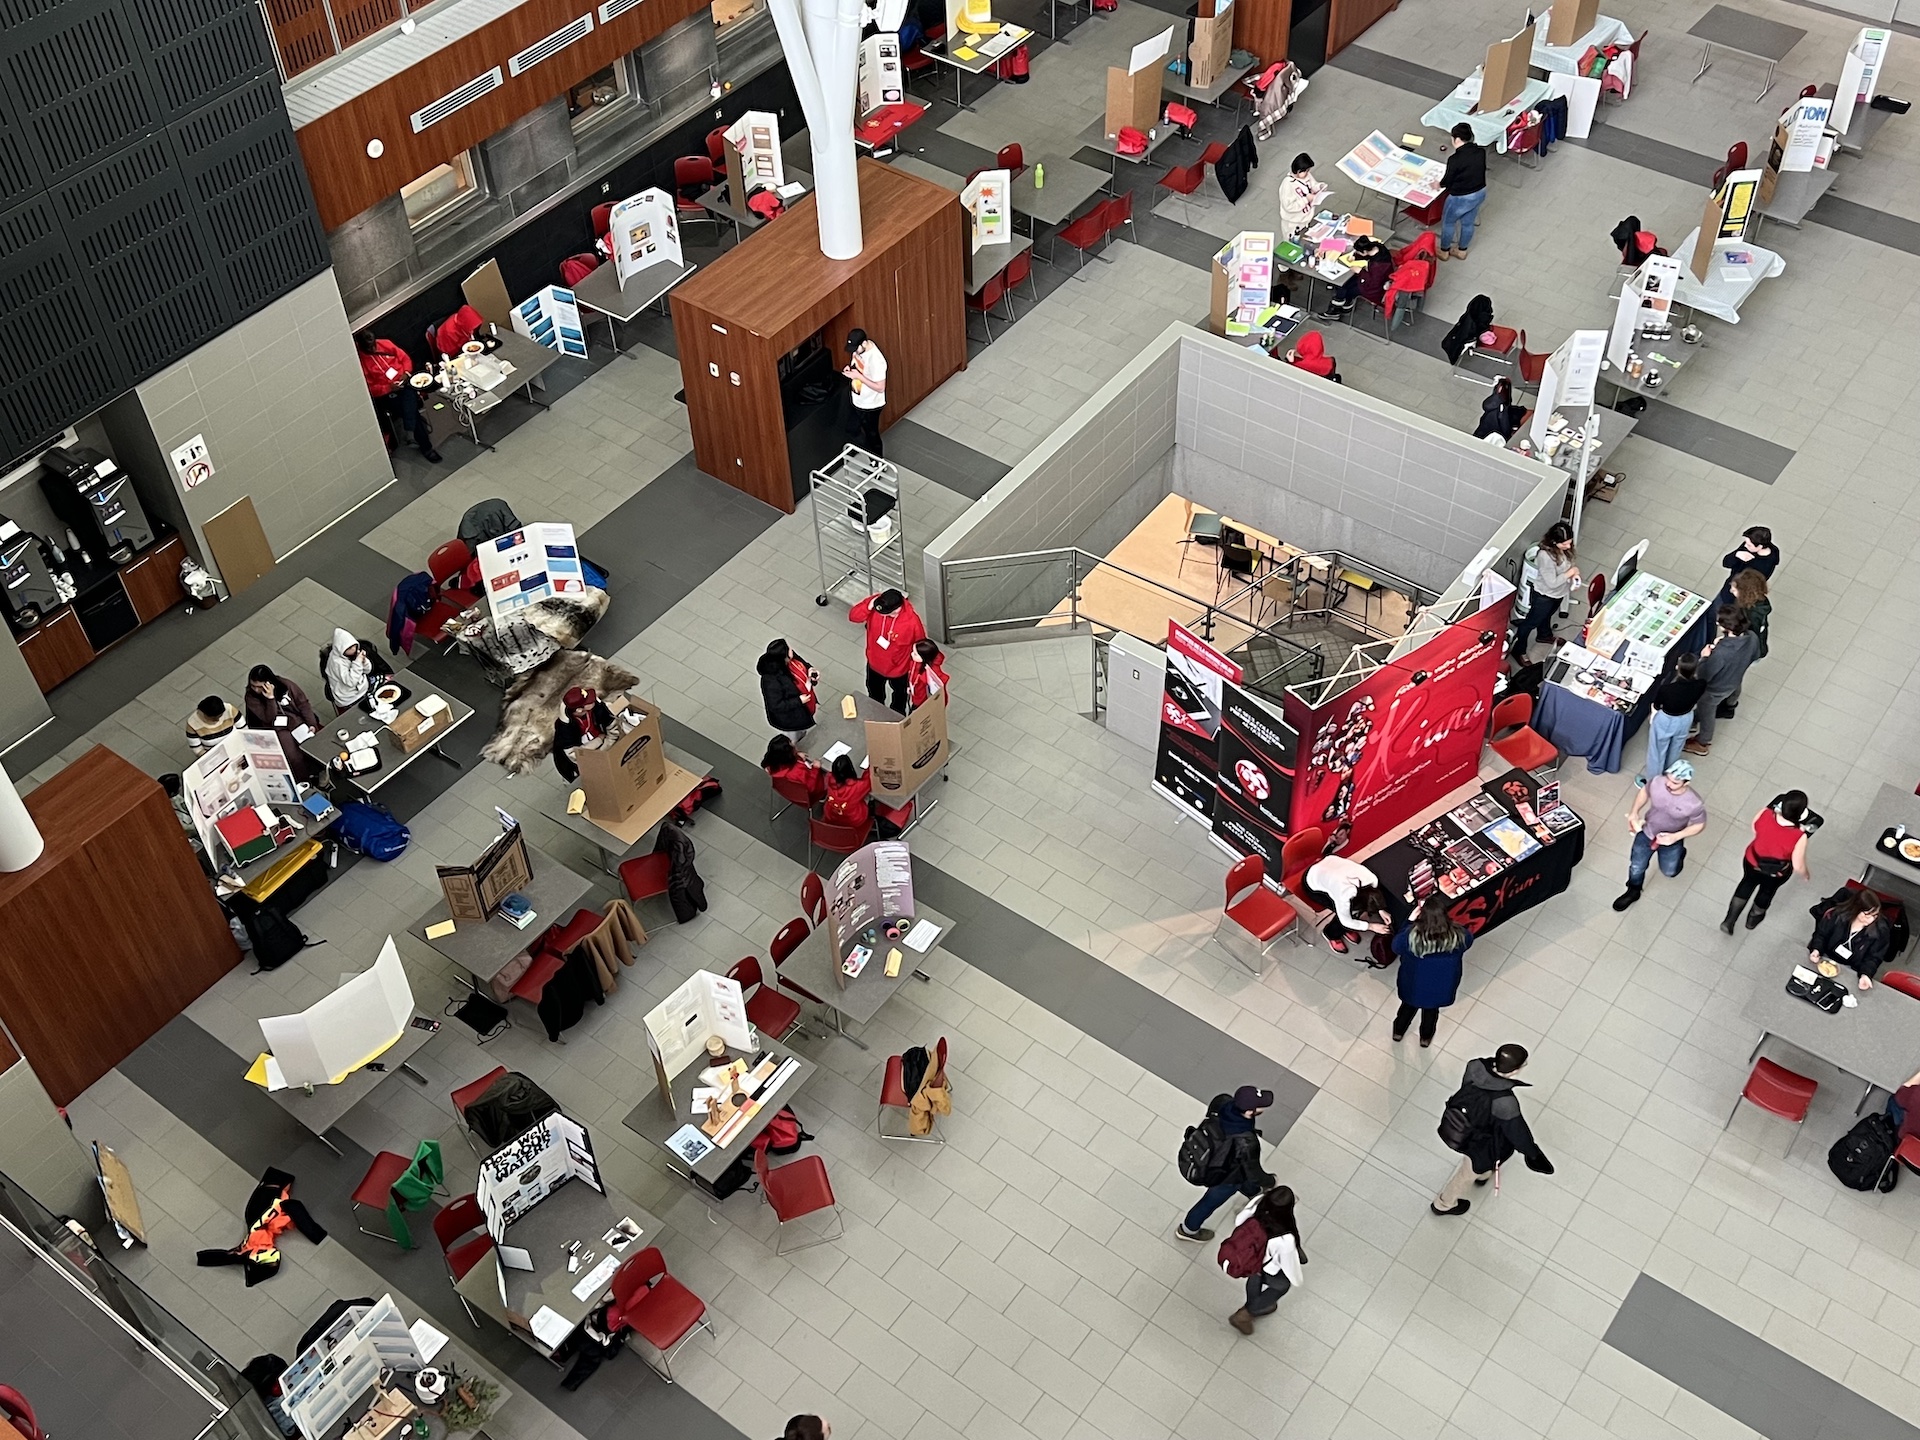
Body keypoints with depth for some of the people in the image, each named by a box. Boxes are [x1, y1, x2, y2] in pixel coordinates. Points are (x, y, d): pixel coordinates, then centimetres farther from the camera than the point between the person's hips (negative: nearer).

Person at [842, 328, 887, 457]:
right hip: (858, 401, 8)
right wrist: (850, 368, -10)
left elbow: (880, 388, -29)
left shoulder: (876, 360, -35)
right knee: (854, 431, 25)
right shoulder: (859, 348, -9)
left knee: (872, 436, 13)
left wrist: (858, 376, -32)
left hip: (870, 405, -8)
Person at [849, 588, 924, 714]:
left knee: (899, 694, 29)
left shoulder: (912, 621, -38)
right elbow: (853, 616, -23)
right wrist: (869, 606, -42)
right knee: (874, 691, 33)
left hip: (898, 668, -3)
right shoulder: (875, 602, -29)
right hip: (875, 662, 3)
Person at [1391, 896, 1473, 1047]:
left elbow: (1396, 947, -13)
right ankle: (1425, 1038, 57)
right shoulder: (1458, 935, -31)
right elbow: (1468, 939, -6)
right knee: (1432, 1010, 32)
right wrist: (1450, 925, 2)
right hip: (1441, 986, 1)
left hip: (1414, 984, -1)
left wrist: (1410, 921, -12)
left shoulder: (1412, 936, -36)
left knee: (1408, 1006, 32)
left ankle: (1398, 1032, 57)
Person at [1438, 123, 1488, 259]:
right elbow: (1481, 170, 7)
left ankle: (1444, 251, 37)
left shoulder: (1455, 159, -29)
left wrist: (1439, 184, 6)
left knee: (1448, 222, 20)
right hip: (1480, 193, 6)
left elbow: (1448, 180, -16)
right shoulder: (1480, 152, -9)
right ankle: (1462, 250, 44)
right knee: (1468, 223, 26)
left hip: (1461, 197, -6)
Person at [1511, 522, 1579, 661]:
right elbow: (1552, 583, -33)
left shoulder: (1563, 548, -16)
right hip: (1544, 595, -7)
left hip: (1559, 593, 7)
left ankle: (1545, 635, 62)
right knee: (1531, 622, 13)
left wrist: (1573, 573, -13)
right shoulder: (1545, 556, -40)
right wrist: (1571, 572, -24)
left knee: (1547, 615, 35)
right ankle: (1519, 650, 32)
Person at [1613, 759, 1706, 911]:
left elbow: (1699, 825, -15)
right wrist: (1634, 812, -13)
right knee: (1636, 868, 12)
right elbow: (1645, 792, -3)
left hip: (1671, 841, -1)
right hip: (1648, 832, 2)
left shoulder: (1694, 803, -35)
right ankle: (1633, 892, 43)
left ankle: (1678, 854, 53)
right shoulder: (1658, 783, -28)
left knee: (1669, 872, 19)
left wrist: (1676, 837, -24)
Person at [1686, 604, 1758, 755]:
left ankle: (1702, 743, 52)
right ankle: (1693, 722, 64)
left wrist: (1704, 657, -18)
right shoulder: (1751, 637, -26)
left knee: (1706, 713, 25)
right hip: (1734, 682, 6)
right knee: (1701, 704, 35)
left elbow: (1703, 676, -32)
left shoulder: (1721, 652, -46)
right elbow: (1754, 655, -1)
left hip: (1716, 689, -6)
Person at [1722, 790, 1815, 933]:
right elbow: (1798, 866, -23)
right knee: (1767, 890, 32)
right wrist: (1805, 875, -1)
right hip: (1776, 874, -2)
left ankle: (1729, 921, 40)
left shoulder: (1765, 814, -29)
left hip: (1752, 862, 2)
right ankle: (1753, 918, 59)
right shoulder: (1799, 836, -37)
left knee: (1747, 883, 33)